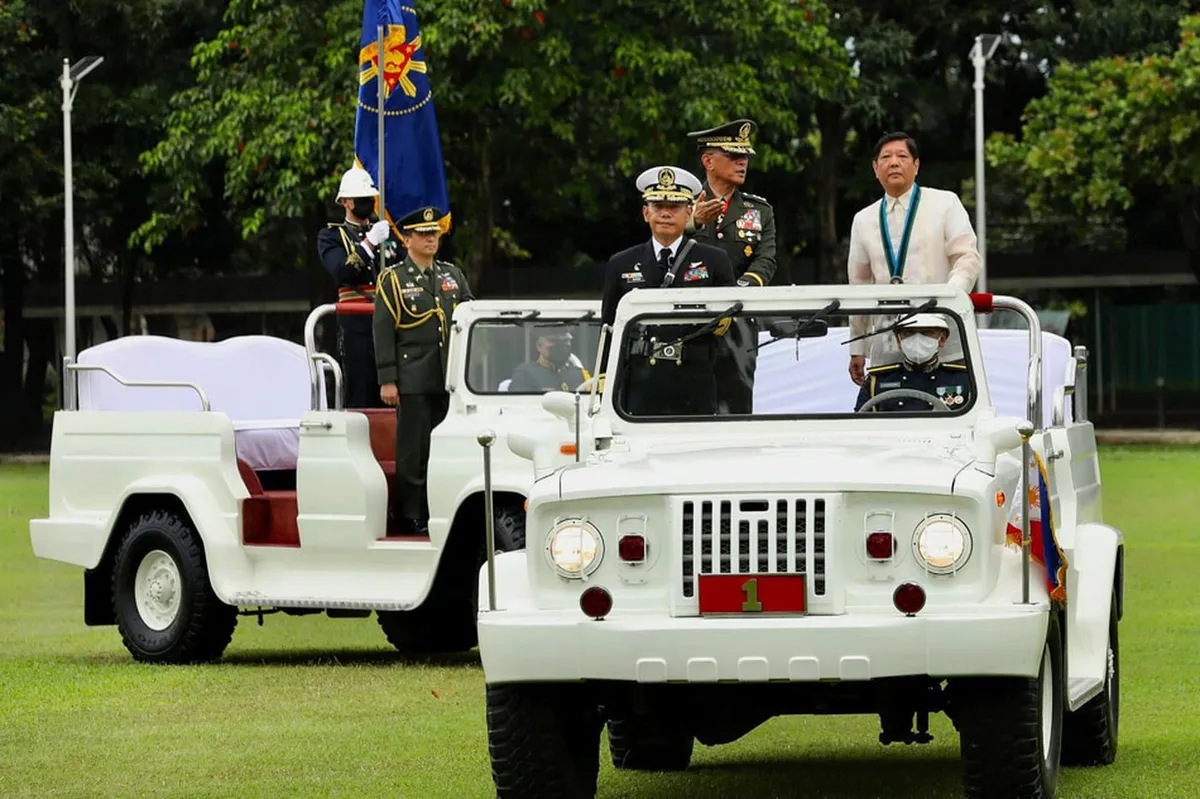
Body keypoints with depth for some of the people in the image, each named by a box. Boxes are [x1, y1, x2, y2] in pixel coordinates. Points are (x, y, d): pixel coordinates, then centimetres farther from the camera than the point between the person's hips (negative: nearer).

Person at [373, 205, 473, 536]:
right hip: (413, 381, -4)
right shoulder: (393, 279, 2)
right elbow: (383, 332, -2)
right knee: (413, 450, -4)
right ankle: (411, 517, 0)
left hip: (450, 380, 4)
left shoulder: (453, 276, 16)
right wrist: (387, 381, -9)